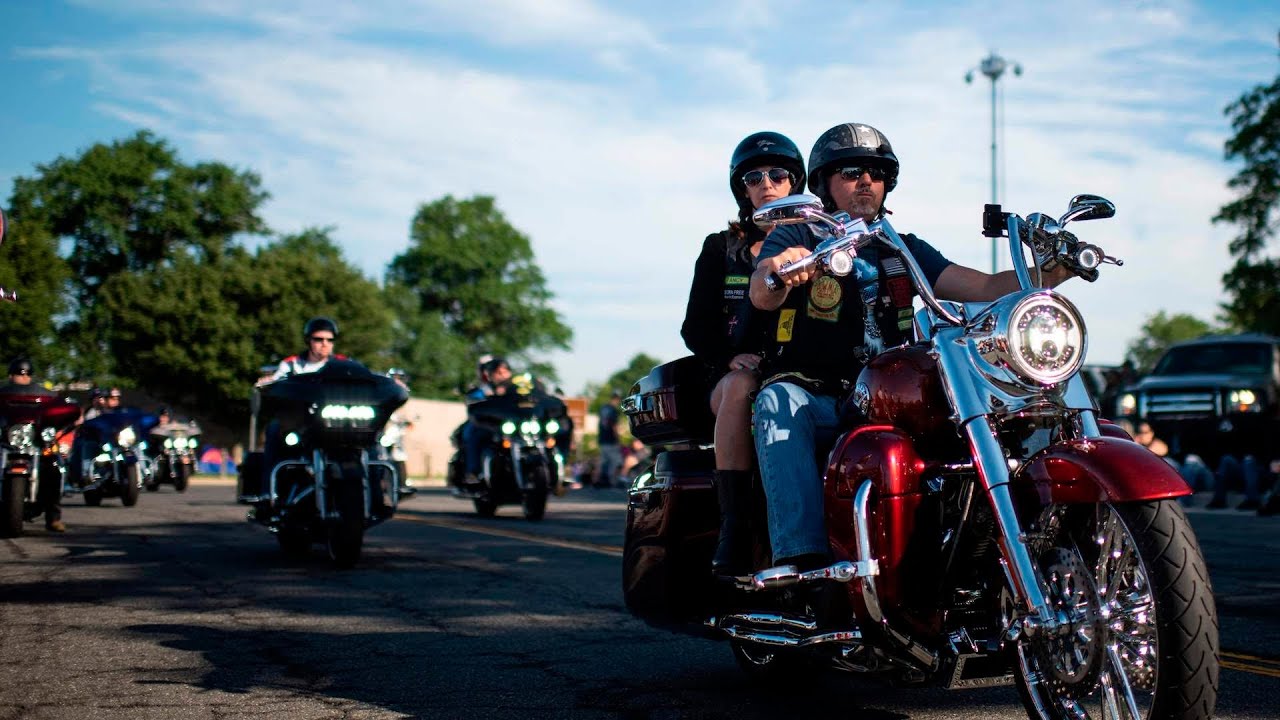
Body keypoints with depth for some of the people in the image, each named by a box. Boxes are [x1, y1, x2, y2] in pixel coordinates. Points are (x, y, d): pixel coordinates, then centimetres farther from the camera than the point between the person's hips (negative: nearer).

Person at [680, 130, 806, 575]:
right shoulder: (721, 249, 17)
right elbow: (695, 328, 10)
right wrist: (730, 357, -11)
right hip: (738, 372, 0)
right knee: (741, 386, -37)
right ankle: (733, 529, -42)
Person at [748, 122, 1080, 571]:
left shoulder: (904, 250, 18)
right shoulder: (795, 239, 5)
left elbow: (986, 288, 7)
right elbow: (761, 295, -17)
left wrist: (1055, 270, -10)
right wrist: (777, 273, -42)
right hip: (813, 400, -3)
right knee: (778, 400, -36)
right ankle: (801, 559, -44)